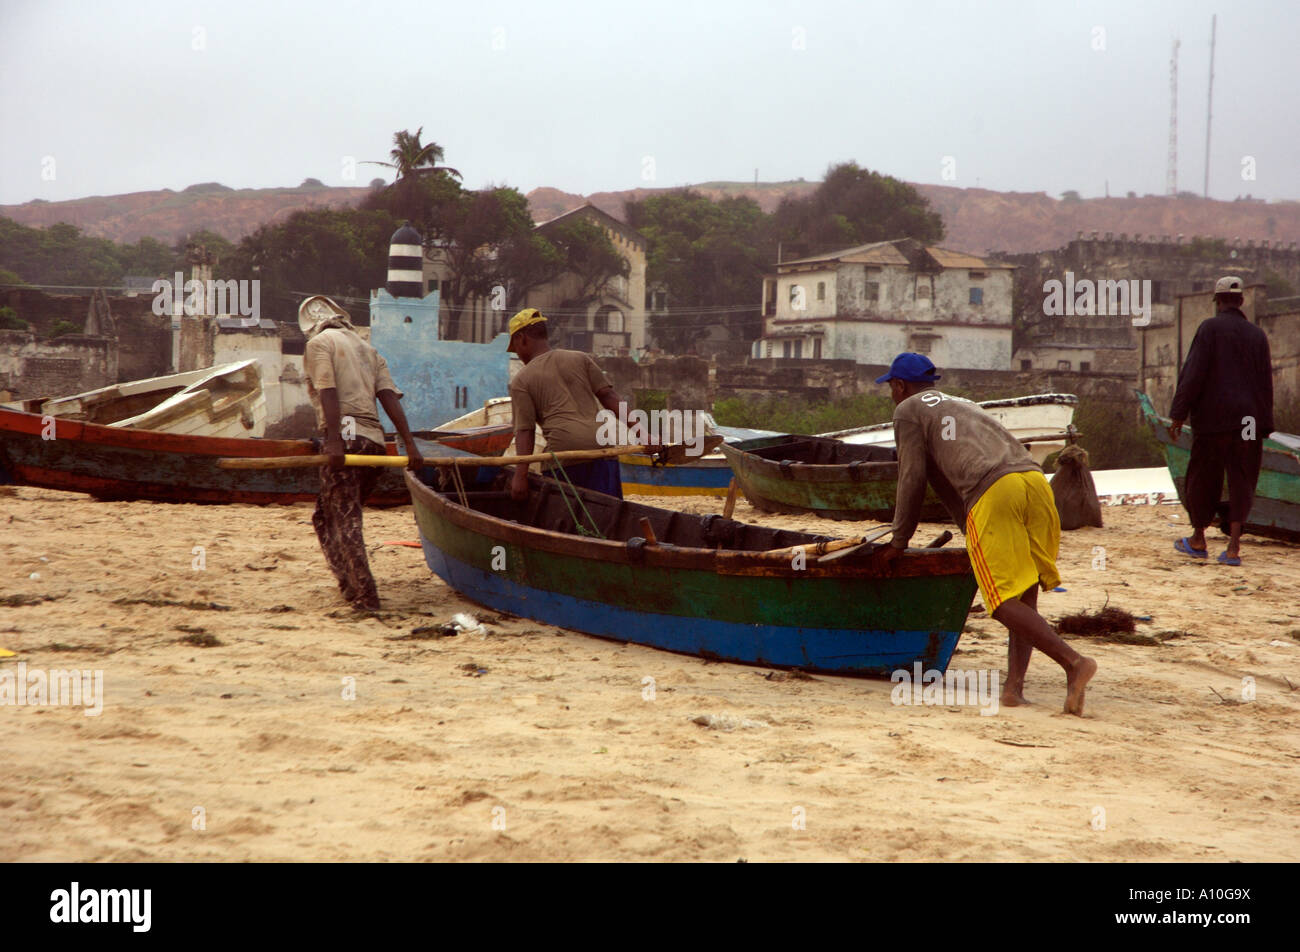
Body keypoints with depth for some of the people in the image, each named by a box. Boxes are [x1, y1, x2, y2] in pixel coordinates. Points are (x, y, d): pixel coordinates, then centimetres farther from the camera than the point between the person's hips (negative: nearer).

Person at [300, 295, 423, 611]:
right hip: (375, 441, 7)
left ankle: (364, 596, -11)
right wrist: (410, 445, 3)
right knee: (325, 515, 19)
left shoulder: (319, 343, 6)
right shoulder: (368, 350, 24)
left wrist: (334, 440, -20)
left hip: (346, 436, -7)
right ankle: (352, 585, 15)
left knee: (345, 520, -4)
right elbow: (390, 398, 11)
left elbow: (328, 393, -11)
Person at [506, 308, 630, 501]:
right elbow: (608, 397, 10)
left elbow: (525, 430, -1)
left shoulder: (520, 381, 10)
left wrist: (520, 474, -7)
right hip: (602, 447, 3)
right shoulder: (580, 359, 19)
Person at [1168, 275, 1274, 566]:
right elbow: (1266, 382, 10)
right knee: (1241, 481, 4)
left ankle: (1198, 541, 20)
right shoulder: (1257, 335, 8)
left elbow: (1193, 373, -10)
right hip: (1247, 420, 3)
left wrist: (1178, 414, -8)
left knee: (1203, 478, 9)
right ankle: (1233, 546, -6)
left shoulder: (1210, 328, -4)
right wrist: (1264, 427, 15)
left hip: (1212, 418, -3)